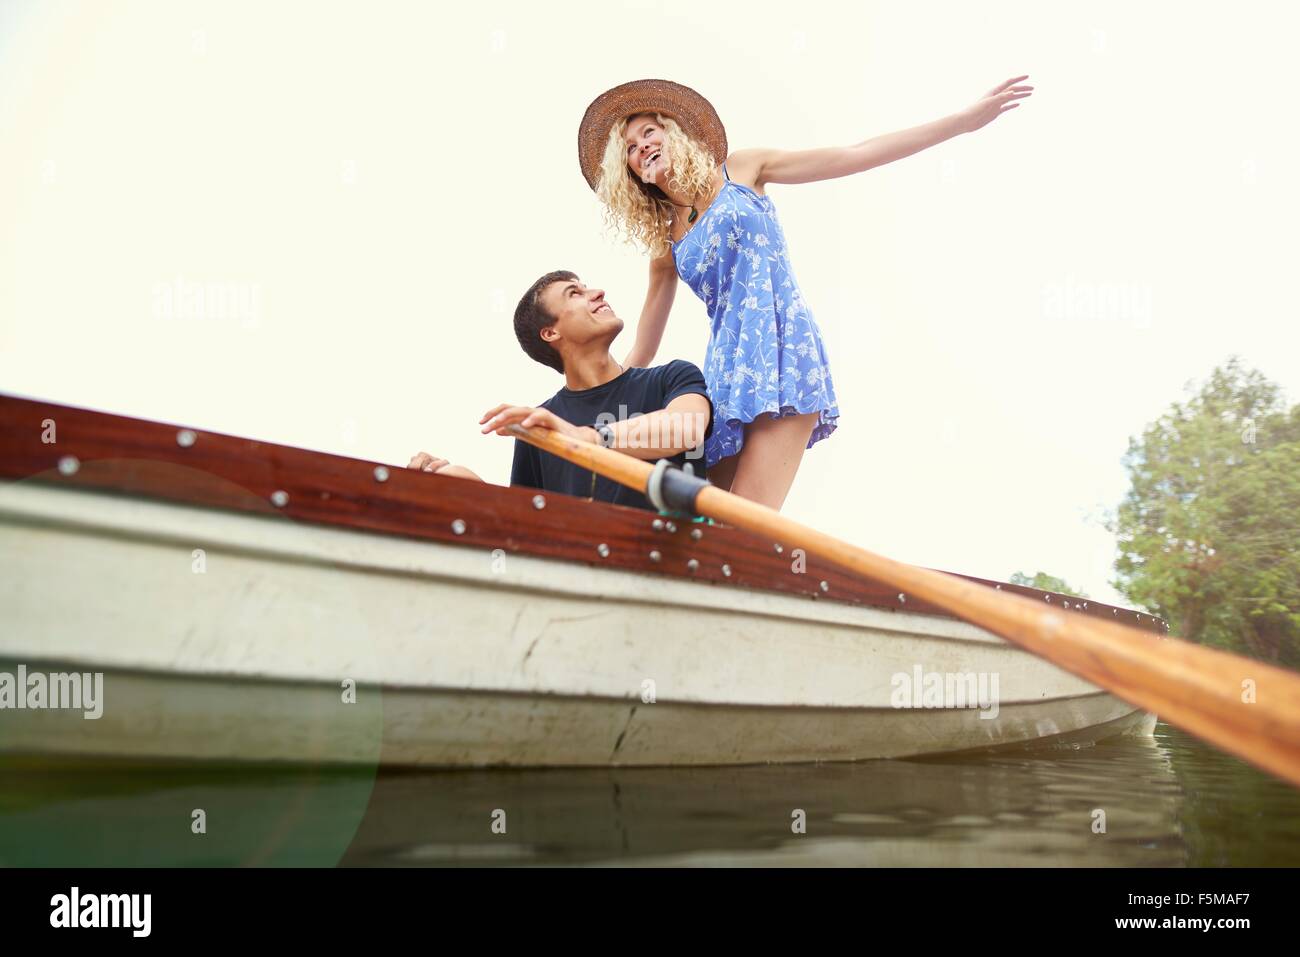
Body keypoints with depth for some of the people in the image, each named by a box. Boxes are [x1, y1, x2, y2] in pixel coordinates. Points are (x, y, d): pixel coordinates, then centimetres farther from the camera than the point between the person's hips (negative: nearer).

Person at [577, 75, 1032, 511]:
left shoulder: (739, 169, 9)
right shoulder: (664, 244, 16)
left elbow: (853, 156, 4)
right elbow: (639, 358, 20)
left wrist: (963, 120, -1)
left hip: (782, 349, -5)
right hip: (728, 368, 5)